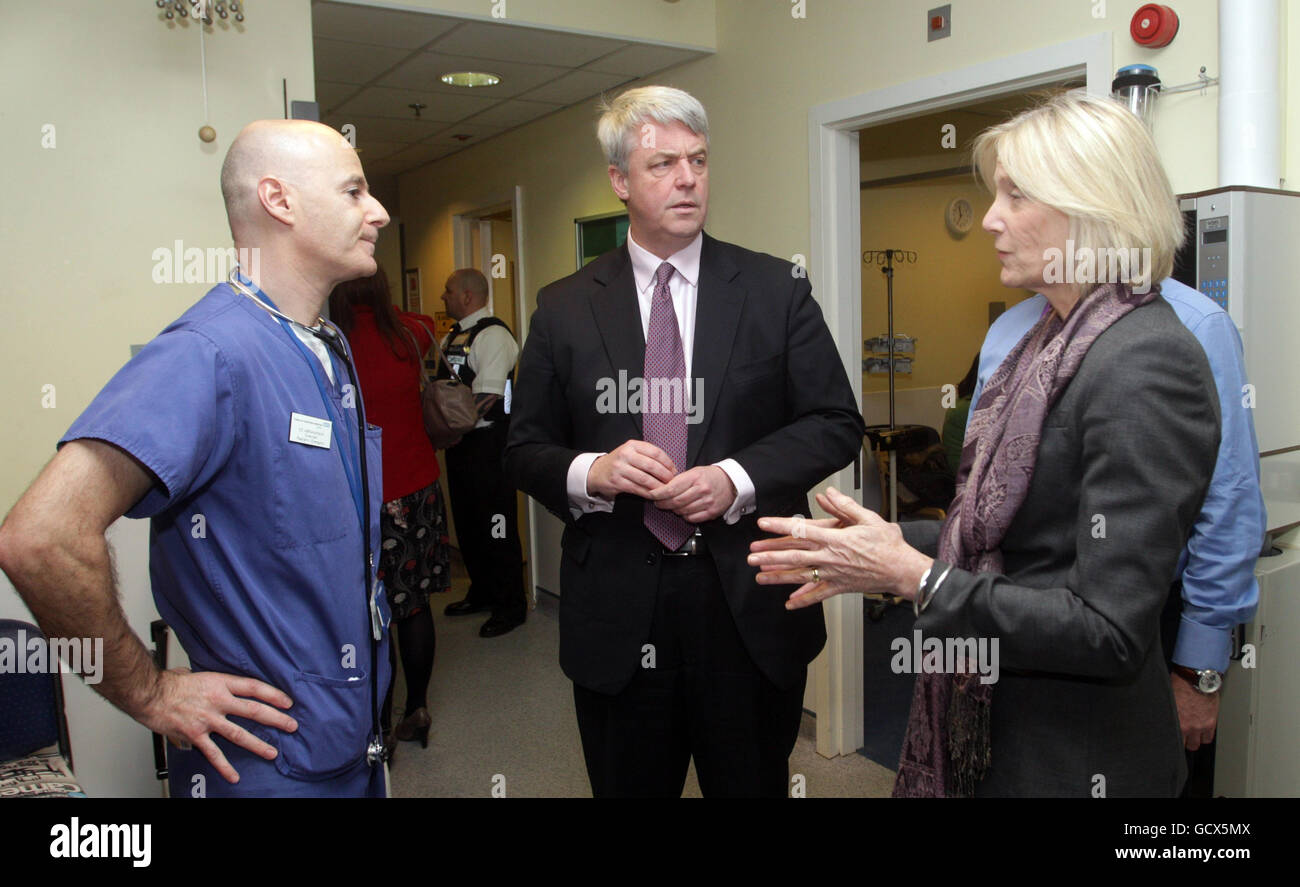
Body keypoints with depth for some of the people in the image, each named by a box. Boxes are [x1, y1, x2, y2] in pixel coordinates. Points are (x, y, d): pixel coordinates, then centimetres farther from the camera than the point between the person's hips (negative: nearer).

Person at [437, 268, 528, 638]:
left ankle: (511, 606, 9)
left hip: (488, 442, -9)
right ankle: (481, 592, 35)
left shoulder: (493, 335, -13)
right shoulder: (451, 337, 15)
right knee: (466, 521, 19)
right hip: (460, 442, 10)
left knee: (496, 523, -3)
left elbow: (486, 397, -21)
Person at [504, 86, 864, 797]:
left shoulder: (779, 291, 1)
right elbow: (525, 450, 4)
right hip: (615, 613, 1)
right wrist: (589, 472, -17)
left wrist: (739, 477, -15)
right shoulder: (563, 309, 3)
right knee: (628, 786, 17)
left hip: (752, 609, 0)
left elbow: (838, 423, 0)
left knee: (755, 786, 18)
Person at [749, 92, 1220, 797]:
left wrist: (915, 576, -23)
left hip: (1078, 757, -7)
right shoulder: (1057, 338, 5)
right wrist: (895, 543, -3)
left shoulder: (1146, 362, -22)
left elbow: (1110, 633, -25)